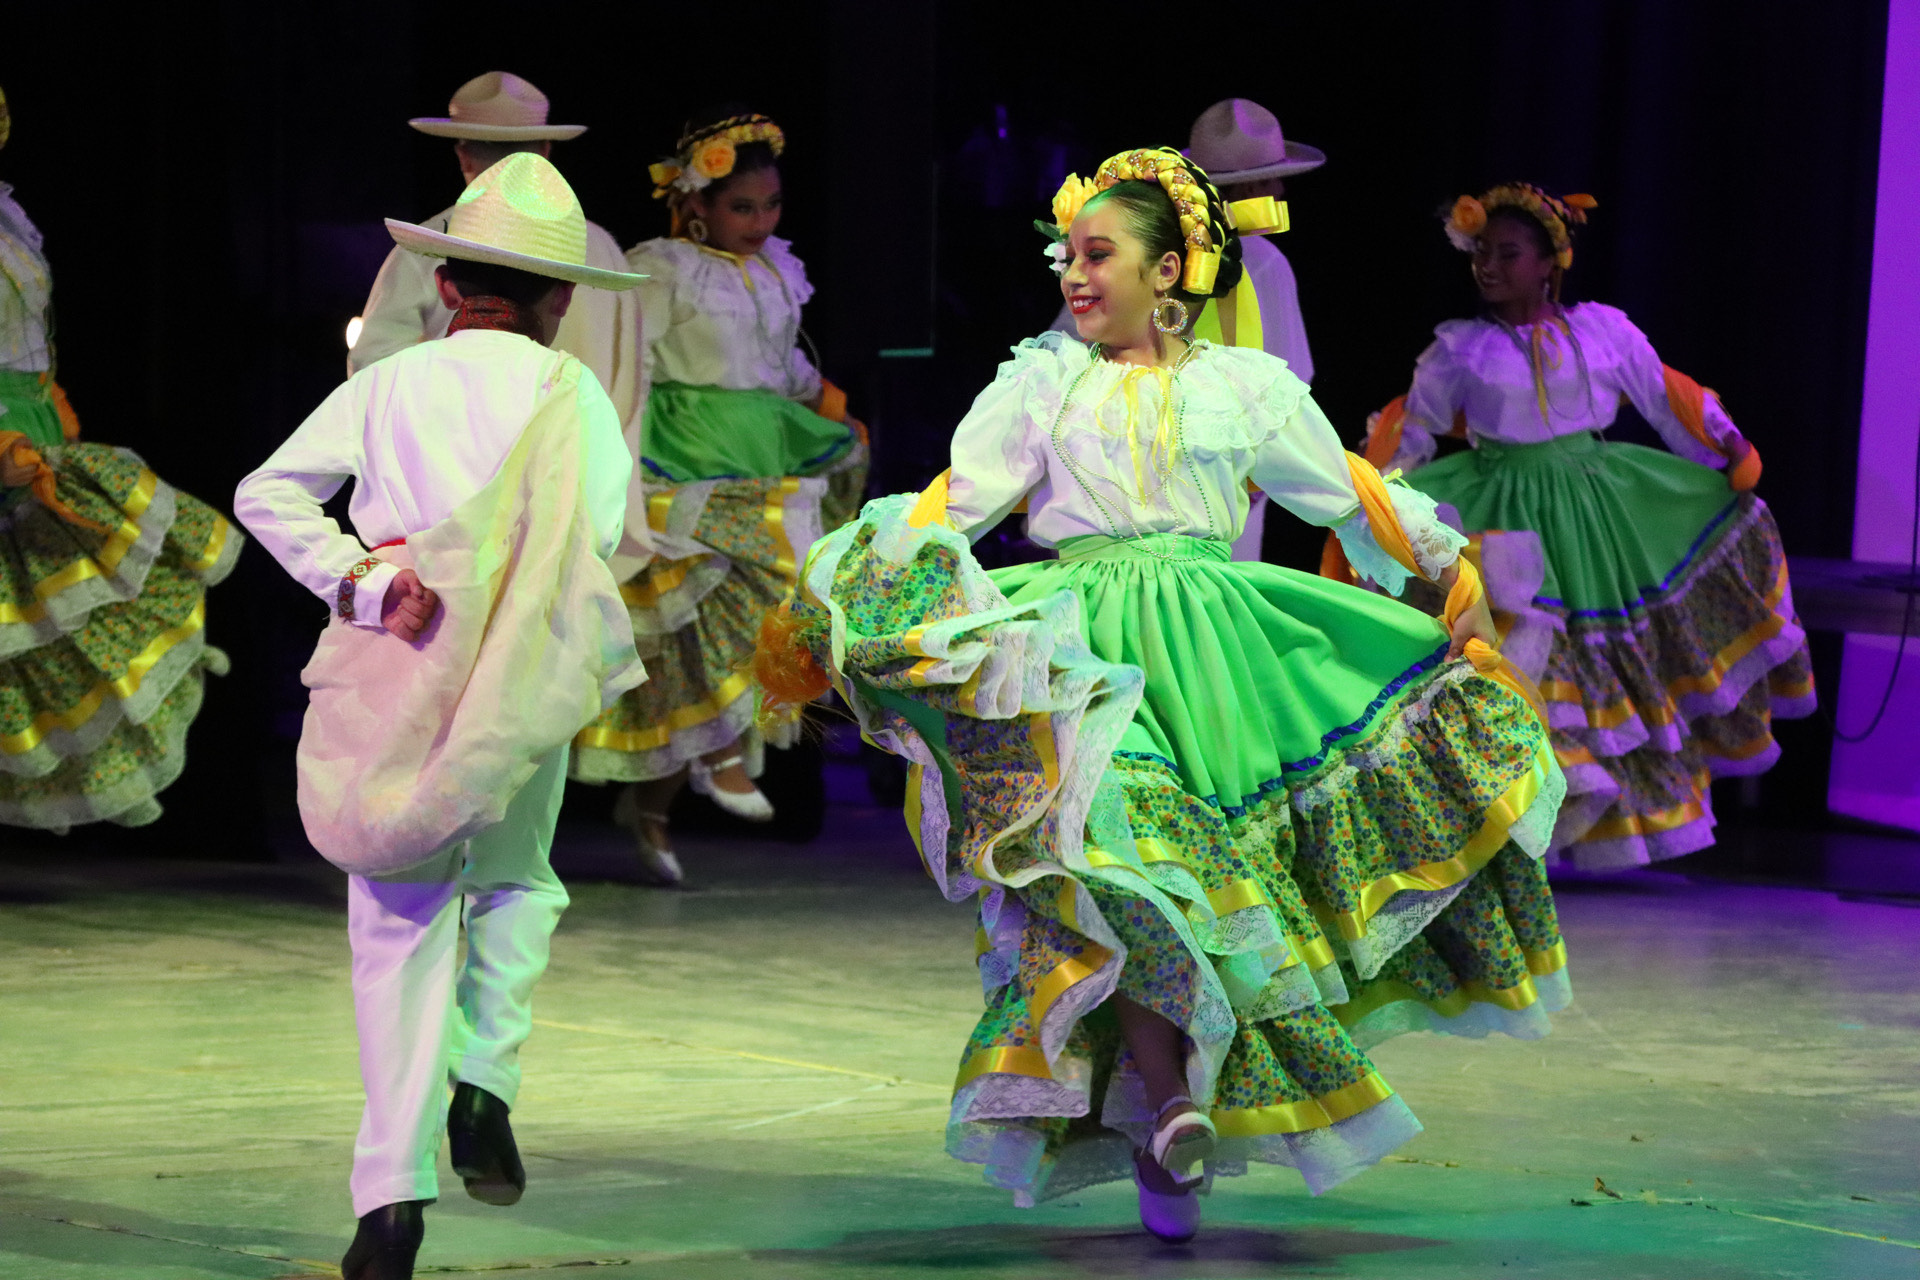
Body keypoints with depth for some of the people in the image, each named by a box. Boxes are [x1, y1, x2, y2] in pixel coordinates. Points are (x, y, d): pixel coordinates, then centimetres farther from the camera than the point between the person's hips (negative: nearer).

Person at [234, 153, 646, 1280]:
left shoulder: (388, 386, 8)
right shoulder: (573, 395, 3)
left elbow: (269, 491, -5)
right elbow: (599, 539, -13)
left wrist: (366, 581, -11)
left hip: (389, 679, 1)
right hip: (519, 684, -1)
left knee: (400, 928, 5)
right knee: (517, 884, 24)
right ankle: (484, 1080, 0)